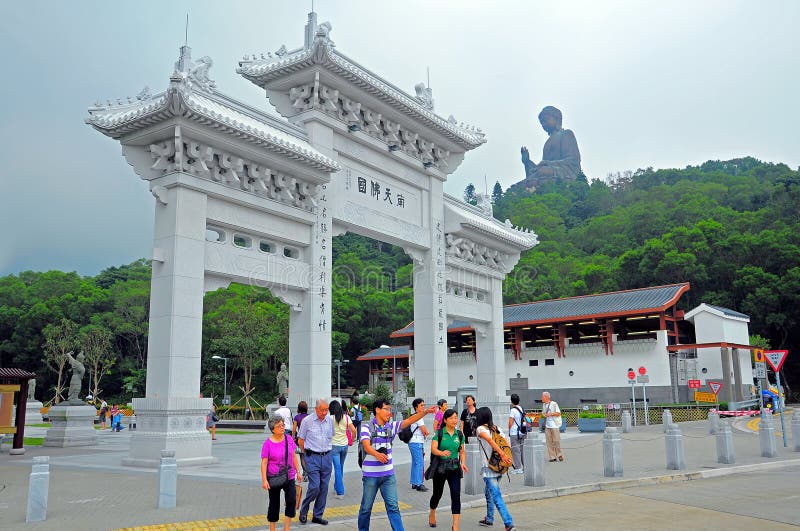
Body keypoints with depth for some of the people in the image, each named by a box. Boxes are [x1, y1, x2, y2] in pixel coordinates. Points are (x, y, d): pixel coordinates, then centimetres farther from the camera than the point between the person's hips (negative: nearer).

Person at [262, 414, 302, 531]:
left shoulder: (288, 439, 0)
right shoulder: (268, 443, -11)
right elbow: (264, 462, -11)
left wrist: (298, 472, 10)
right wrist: (264, 480, -17)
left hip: (289, 477, 3)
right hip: (274, 478, -3)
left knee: (292, 500, -10)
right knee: (274, 504, 10)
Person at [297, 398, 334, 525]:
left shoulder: (330, 420, 5)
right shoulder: (307, 421, -7)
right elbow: (300, 440, 2)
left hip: (327, 457, 4)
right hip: (312, 458, -4)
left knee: (324, 488, 6)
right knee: (314, 487, -10)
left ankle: (318, 516, 18)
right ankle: (303, 511, 13)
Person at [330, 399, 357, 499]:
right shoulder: (346, 417, -1)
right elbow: (353, 430, -5)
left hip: (334, 446, -4)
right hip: (344, 445, 4)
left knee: (337, 469, -1)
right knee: (340, 467, 20)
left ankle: (340, 492, -3)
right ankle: (336, 487, 34)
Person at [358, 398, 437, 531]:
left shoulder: (391, 426, 6)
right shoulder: (366, 427, -9)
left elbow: (409, 420, -3)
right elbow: (366, 446, -24)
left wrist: (425, 412, -17)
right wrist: (377, 454, -45)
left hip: (388, 474, 4)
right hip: (370, 474, -3)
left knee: (393, 507, 0)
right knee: (366, 508, 9)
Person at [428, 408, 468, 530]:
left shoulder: (460, 434, 3)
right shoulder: (438, 433, -6)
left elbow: (462, 452, 11)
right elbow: (433, 449, -17)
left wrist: (463, 463, -8)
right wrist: (442, 453, -38)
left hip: (454, 468, 2)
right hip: (440, 467, -2)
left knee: (456, 495, -11)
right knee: (437, 493, 14)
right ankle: (432, 514, 45)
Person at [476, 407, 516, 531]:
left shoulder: (480, 429, -9)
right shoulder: (497, 428, 10)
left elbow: (490, 440, -26)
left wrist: (503, 455, -32)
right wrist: (508, 459, 0)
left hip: (489, 468, -8)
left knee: (496, 496, -7)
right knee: (489, 493, 24)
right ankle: (489, 519, 37)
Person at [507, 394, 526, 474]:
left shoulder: (513, 410, -15)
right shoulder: (522, 409, 8)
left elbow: (510, 423, -14)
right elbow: (524, 421, 14)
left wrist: (509, 431, 1)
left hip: (514, 434, -7)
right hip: (522, 433, 7)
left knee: (515, 451, -2)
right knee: (521, 450, 13)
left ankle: (518, 468, -3)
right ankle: (523, 467, 17)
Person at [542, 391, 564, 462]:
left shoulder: (554, 404, -5)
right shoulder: (544, 405, 14)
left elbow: (558, 413, -5)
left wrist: (551, 414, -16)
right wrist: (544, 414, 4)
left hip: (554, 425, -5)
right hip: (547, 426, 6)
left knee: (556, 441, -5)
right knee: (549, 442, 0)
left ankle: (559, 455, 11)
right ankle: (552, 457, 4)